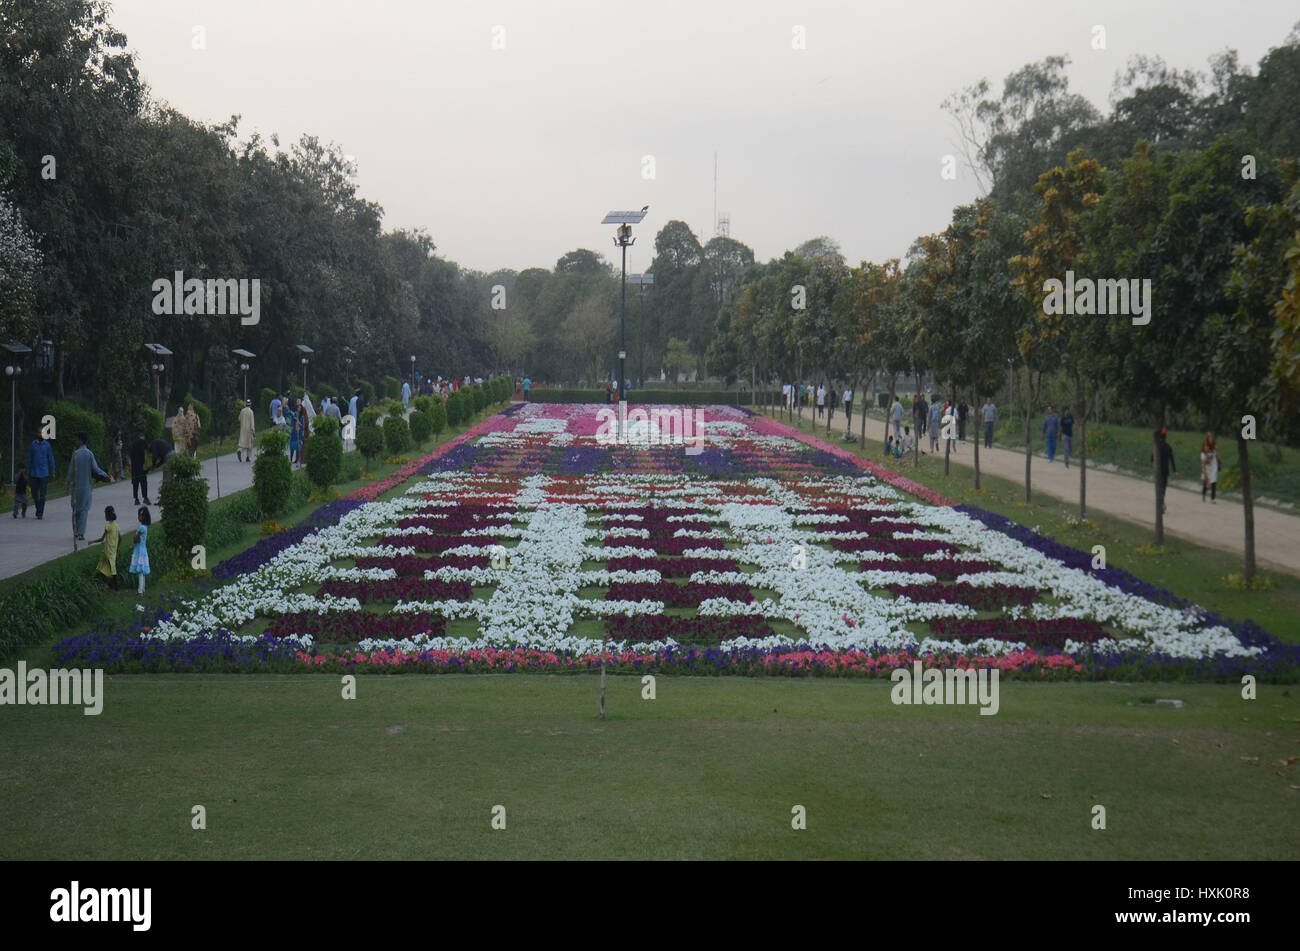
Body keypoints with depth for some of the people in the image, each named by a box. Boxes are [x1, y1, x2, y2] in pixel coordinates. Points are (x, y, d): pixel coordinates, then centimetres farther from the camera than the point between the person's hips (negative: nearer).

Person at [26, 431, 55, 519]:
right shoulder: (32, 444, 3)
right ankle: (39, 508, 30)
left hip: (44, 473, -2)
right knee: (34, 493, 6)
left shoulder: (47, 445, -1)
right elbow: (29, 459, 8)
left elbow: (51, 459, 3)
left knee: (42, 494, -5)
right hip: (34, 473, 2)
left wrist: (53, 472, 0)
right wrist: (28, 472, 7)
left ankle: (40, 513, 2)